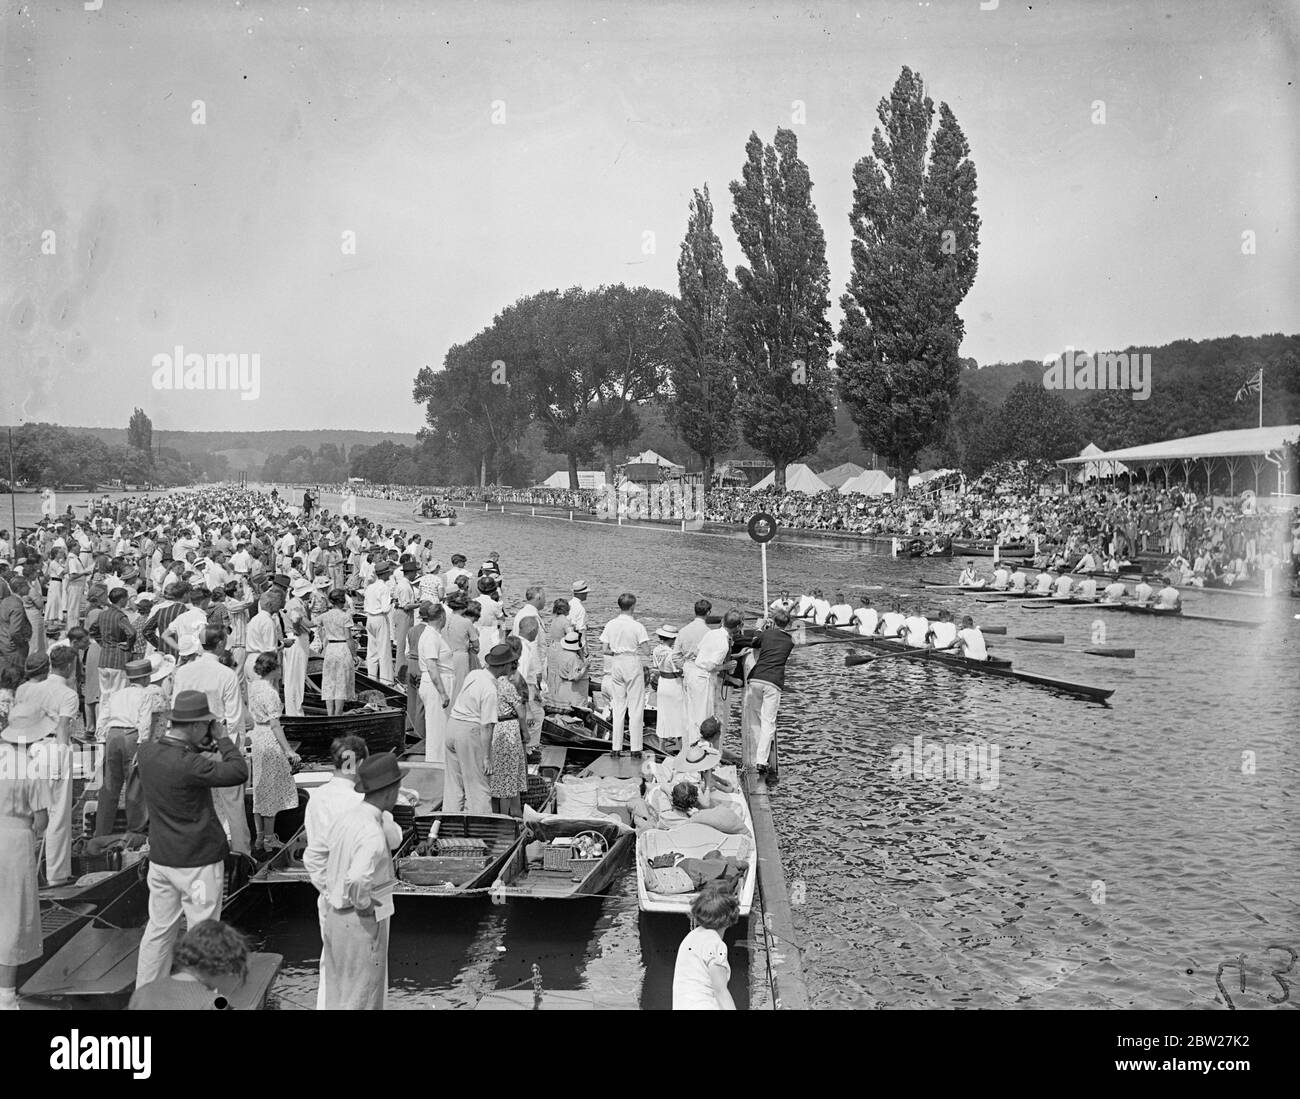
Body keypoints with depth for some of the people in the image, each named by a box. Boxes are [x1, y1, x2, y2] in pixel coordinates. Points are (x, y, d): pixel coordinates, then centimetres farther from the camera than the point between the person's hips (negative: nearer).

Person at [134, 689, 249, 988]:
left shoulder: (146, 751, -3)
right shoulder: (190, 765, -26)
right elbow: (239, 772, -23)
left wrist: (203, 745, 4)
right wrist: (222, 738, -14)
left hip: (160, 859, 7)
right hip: (197, 862, -7)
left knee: (158, 930, 19)